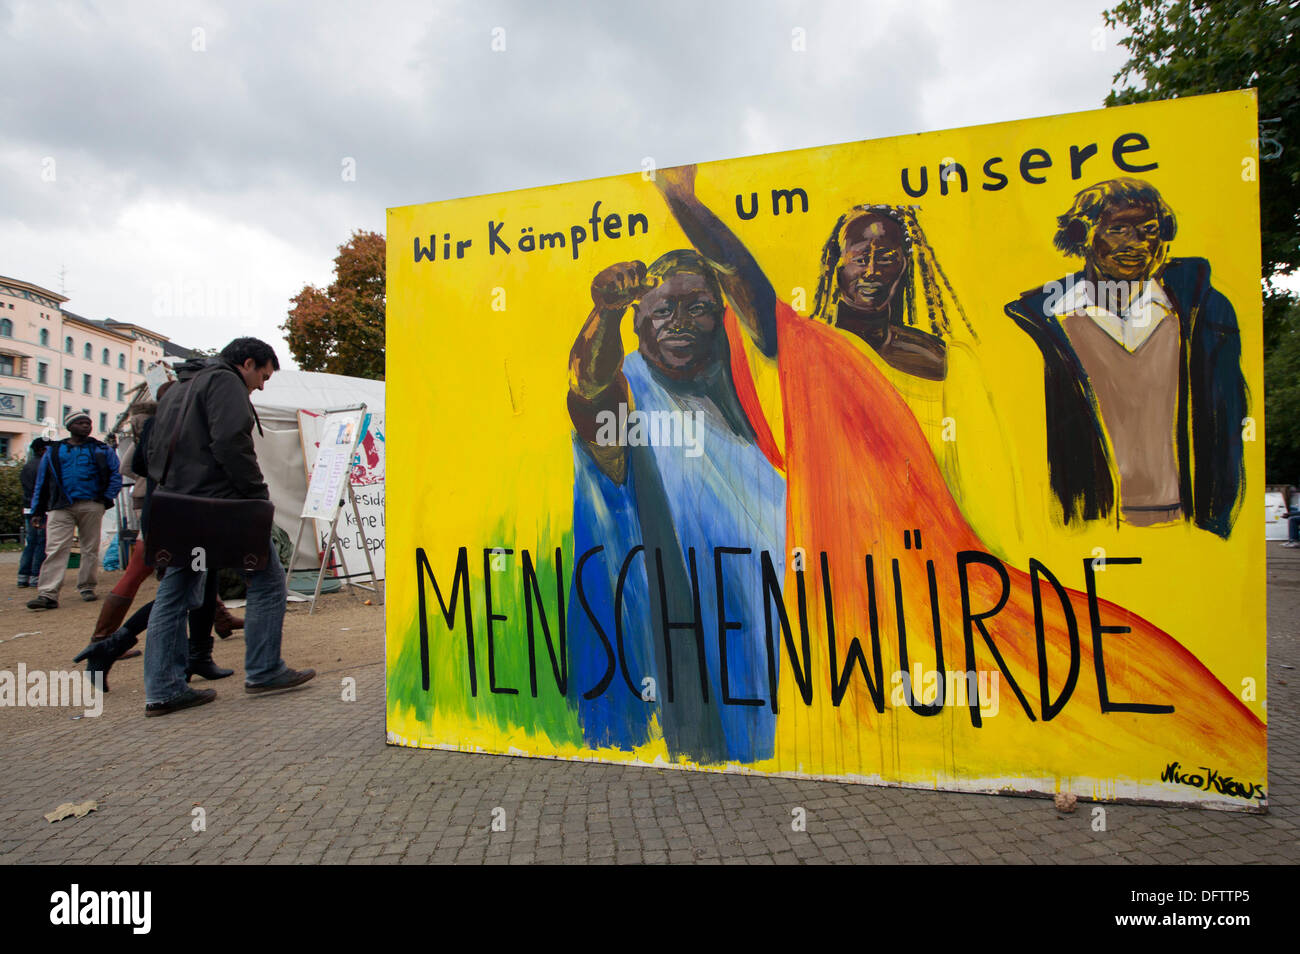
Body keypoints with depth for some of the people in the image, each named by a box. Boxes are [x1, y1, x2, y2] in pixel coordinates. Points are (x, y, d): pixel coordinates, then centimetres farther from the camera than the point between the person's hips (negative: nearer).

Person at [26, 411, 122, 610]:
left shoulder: (101, 450, 12)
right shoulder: (54, 451, 15)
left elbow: (116, 474, 9)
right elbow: (42, 482, 16)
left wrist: (107, 498, -3)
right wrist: (37, 511, 11)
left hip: (91, 506, 0)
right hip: (61, 508, 0)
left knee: (90, 548, 4)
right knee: (55, 549, -9)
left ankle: (87, 587, 14)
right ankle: (48, 594, -13)